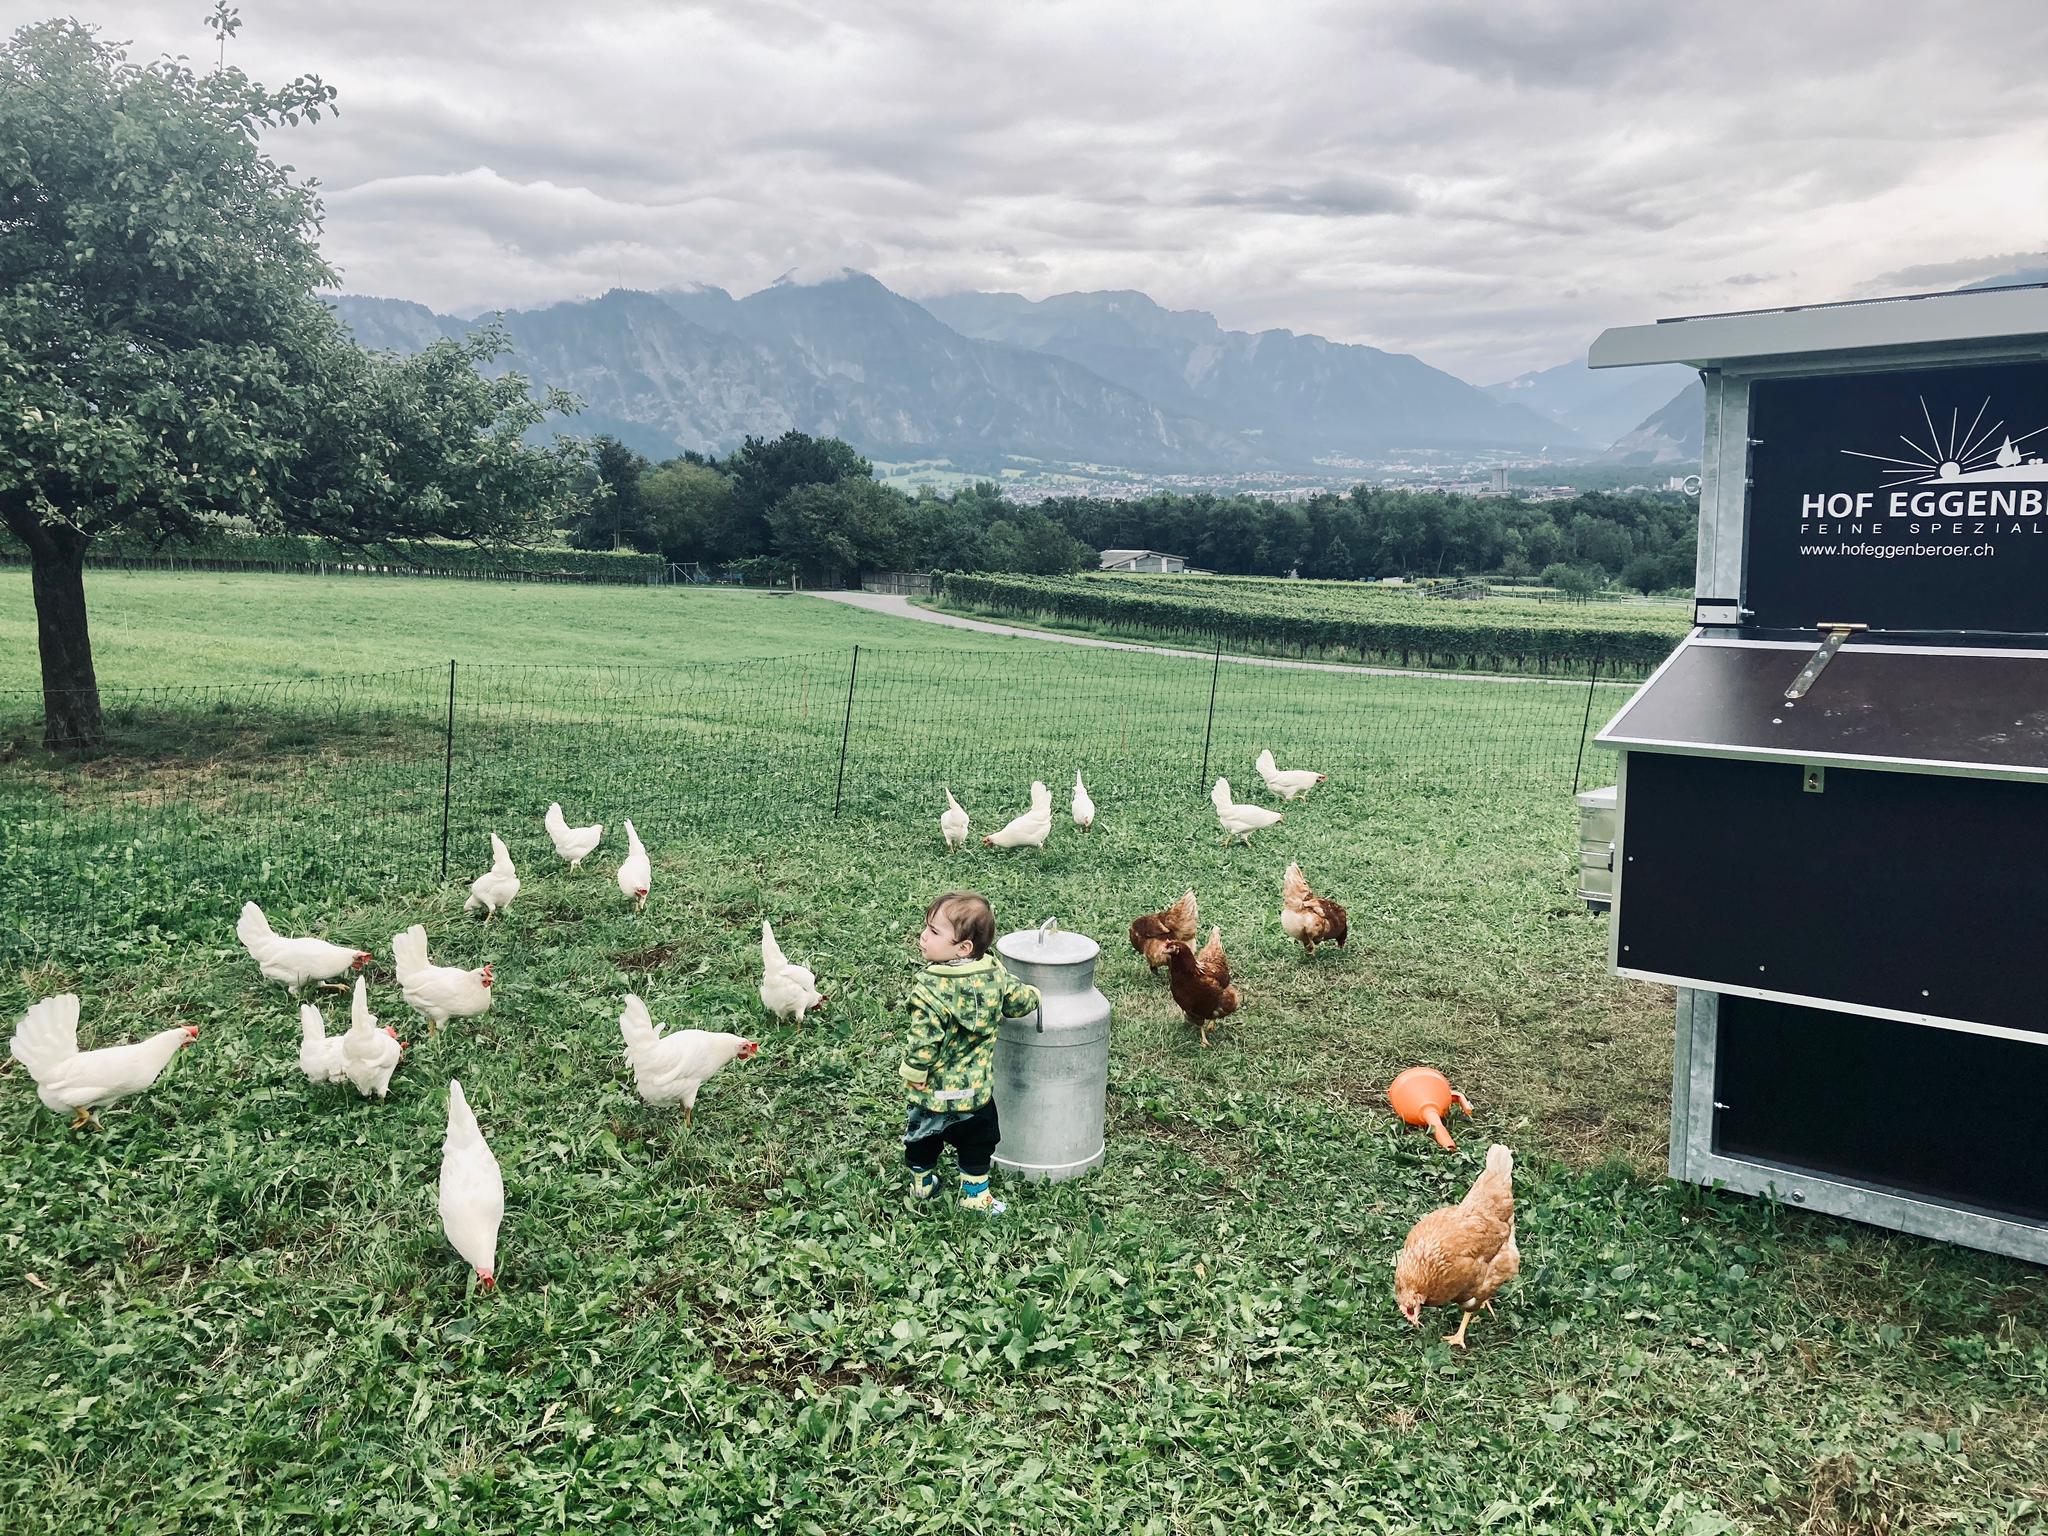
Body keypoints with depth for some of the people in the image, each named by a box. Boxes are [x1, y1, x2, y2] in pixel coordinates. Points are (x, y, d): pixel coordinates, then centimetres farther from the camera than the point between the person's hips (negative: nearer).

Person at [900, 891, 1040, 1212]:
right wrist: (1031, 994, 22)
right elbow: (1020, 1000, 0)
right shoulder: (995, 973, -13)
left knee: (923, 1140, 24)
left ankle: (923, 1183, 44)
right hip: (978, 1086, 3)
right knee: (976, 1143, 24)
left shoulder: (931, 989, -29)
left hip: (934, 1090, -3)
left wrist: (913, 1073, -15)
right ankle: (975, 1195, 34)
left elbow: (924, 1041, -30)